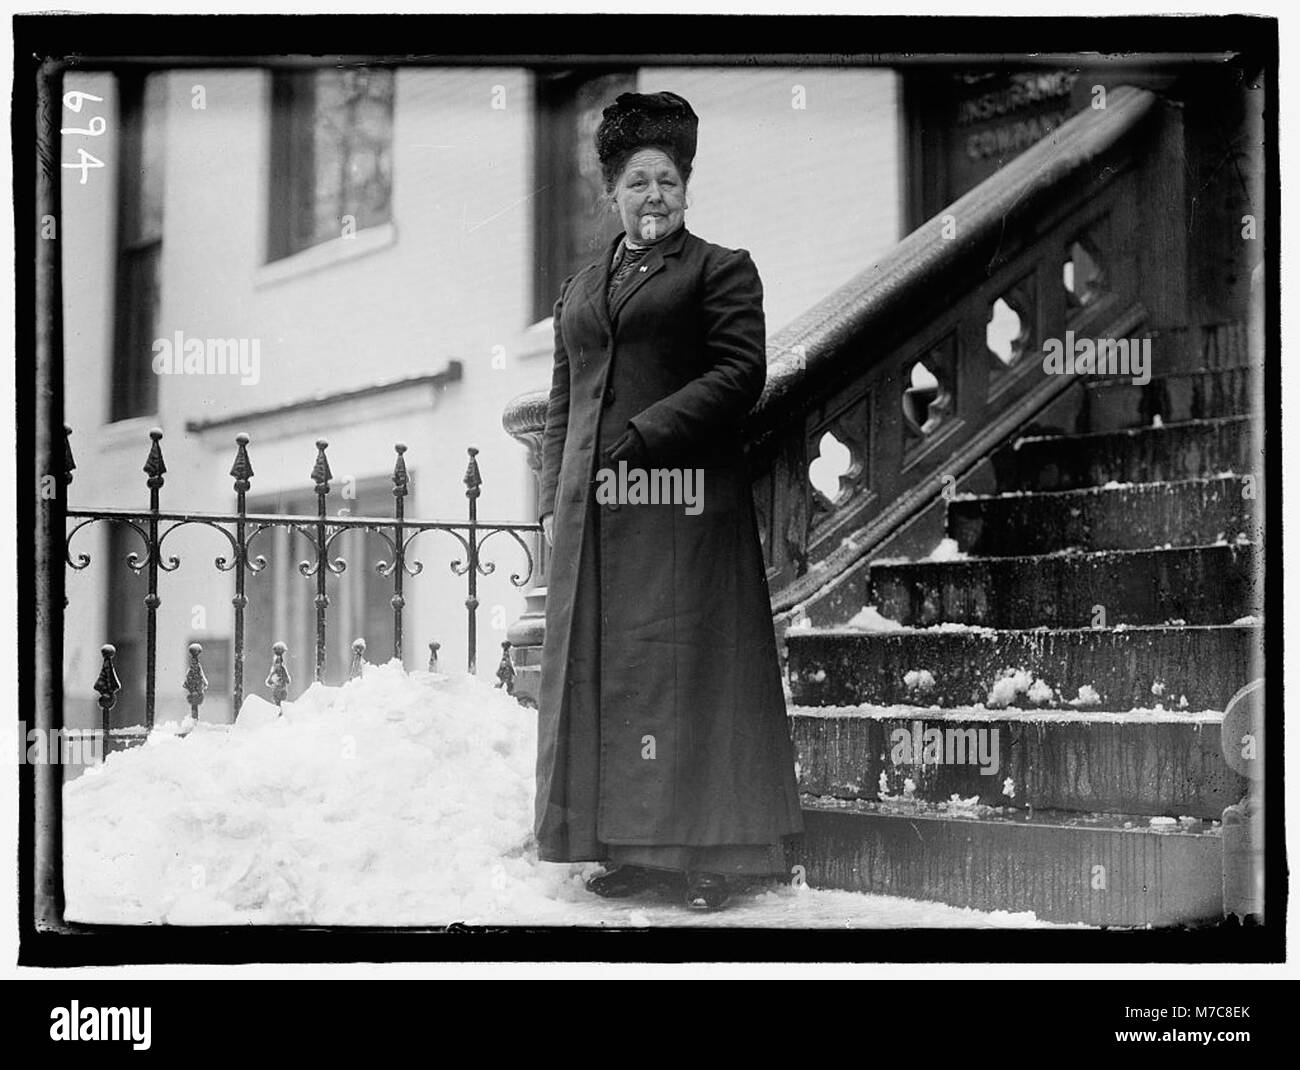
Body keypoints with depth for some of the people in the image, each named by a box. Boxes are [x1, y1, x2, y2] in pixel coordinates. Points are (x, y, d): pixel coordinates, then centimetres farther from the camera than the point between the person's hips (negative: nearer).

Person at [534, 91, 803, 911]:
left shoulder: (720, 270, 4)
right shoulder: (581, 289, 20)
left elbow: (740, 374, -8)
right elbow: (563, 403, 20)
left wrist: (644, 435, -15)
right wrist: (555, 499, 9)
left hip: (685, 503, -5)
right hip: (594, 512, 6)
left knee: (688, 668, -5)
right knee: (604, 673, 4)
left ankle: (711, 852, 1)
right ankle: (632, 848, 11)